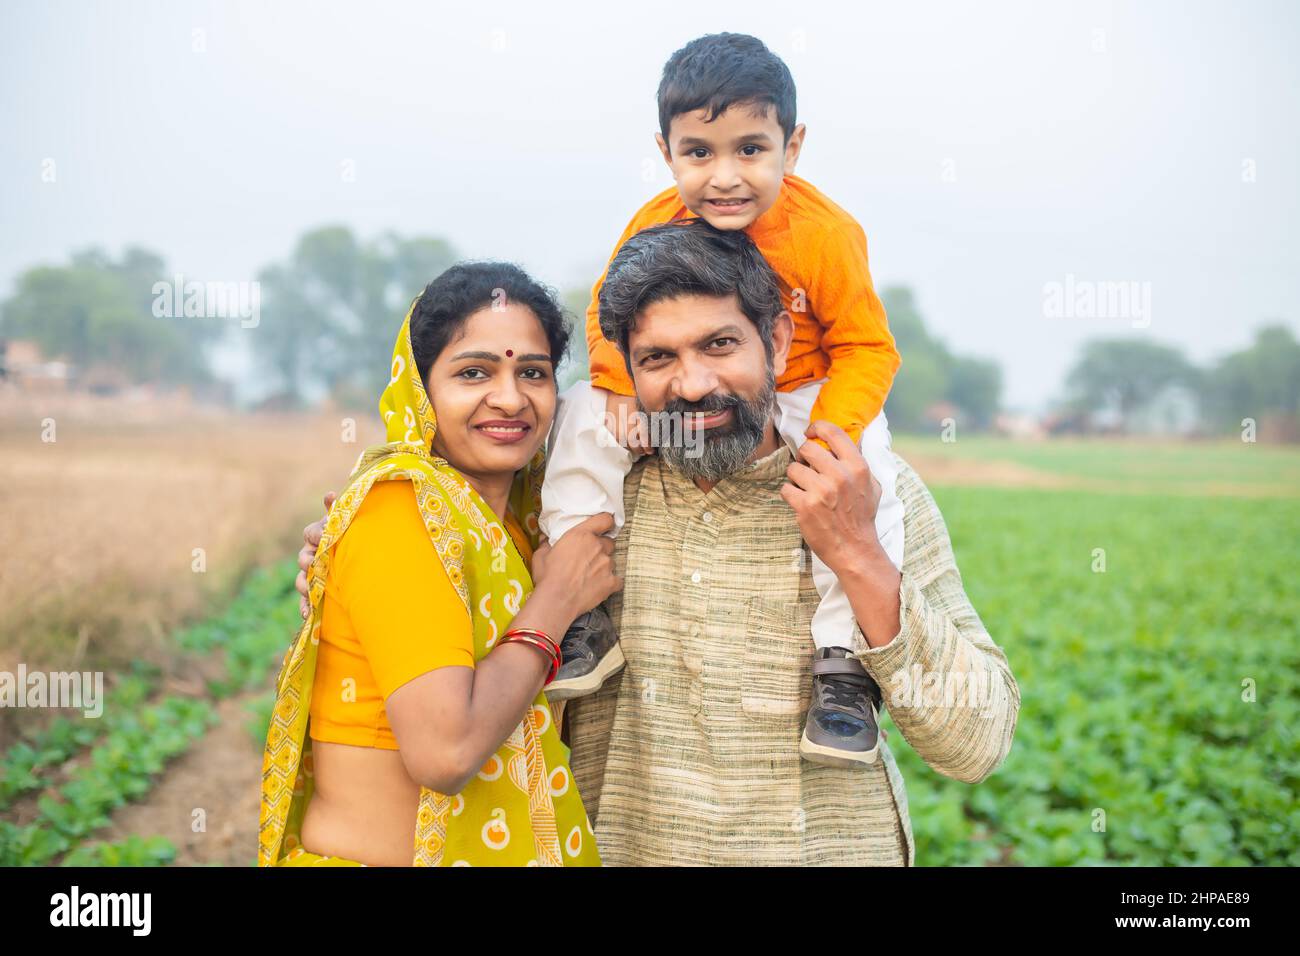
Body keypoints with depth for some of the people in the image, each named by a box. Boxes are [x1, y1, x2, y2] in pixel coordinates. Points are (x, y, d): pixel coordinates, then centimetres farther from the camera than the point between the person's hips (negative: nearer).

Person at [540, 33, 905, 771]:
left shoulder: (825, 233, -22)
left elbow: (867, 348, -16)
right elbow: (612, 311, 2)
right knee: (583, 420, -16)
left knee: (864, 465, -31)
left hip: (802, 398, -3)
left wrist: (830, 435, -31)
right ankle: (586, 615, -11)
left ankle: (841, 657, -21)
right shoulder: (656, 227, -13)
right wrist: (620, 388, -16)